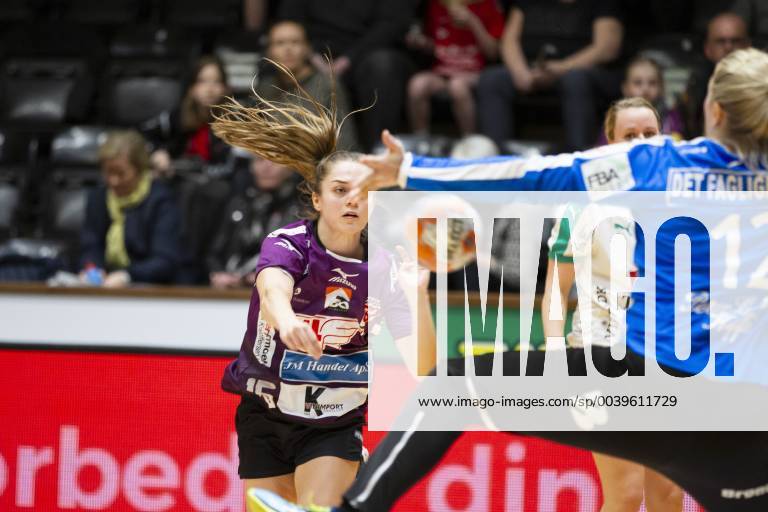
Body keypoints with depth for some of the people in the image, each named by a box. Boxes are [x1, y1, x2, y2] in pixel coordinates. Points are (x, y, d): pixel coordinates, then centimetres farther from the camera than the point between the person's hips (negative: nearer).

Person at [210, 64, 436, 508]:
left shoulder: (382, 269, -10)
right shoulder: (288, 244, -17)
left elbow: (421, 360, -16)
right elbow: (272, 287, -42)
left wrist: (418, 292, -33)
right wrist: (287, 322, -66)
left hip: (335, 426, 0)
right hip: (264, 419, 0)